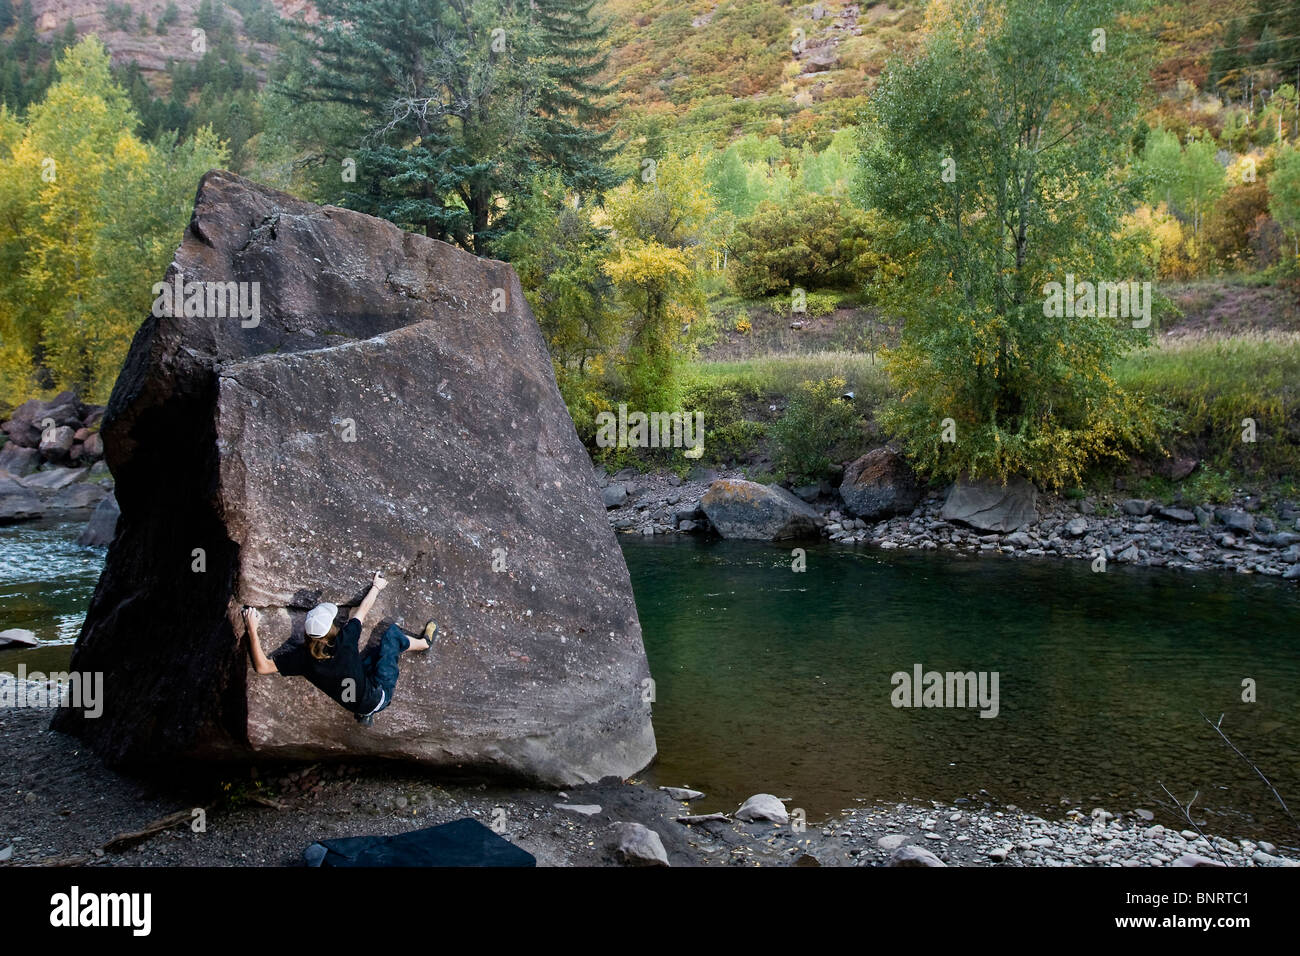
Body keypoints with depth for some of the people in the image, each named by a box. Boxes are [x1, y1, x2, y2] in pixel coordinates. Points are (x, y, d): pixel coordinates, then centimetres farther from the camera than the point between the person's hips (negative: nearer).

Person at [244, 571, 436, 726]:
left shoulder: (303, 658, -23)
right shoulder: (344, 641, -28)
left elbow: (262, 666, -18)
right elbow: (363, 610, -10)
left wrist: (252, 630, -13)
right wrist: (376, 587, 8)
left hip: (358, 706, 4)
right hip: (377, 697, -4)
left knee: (379, 650, 30)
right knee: (392, 632, 7)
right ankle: (424, 642, 38)